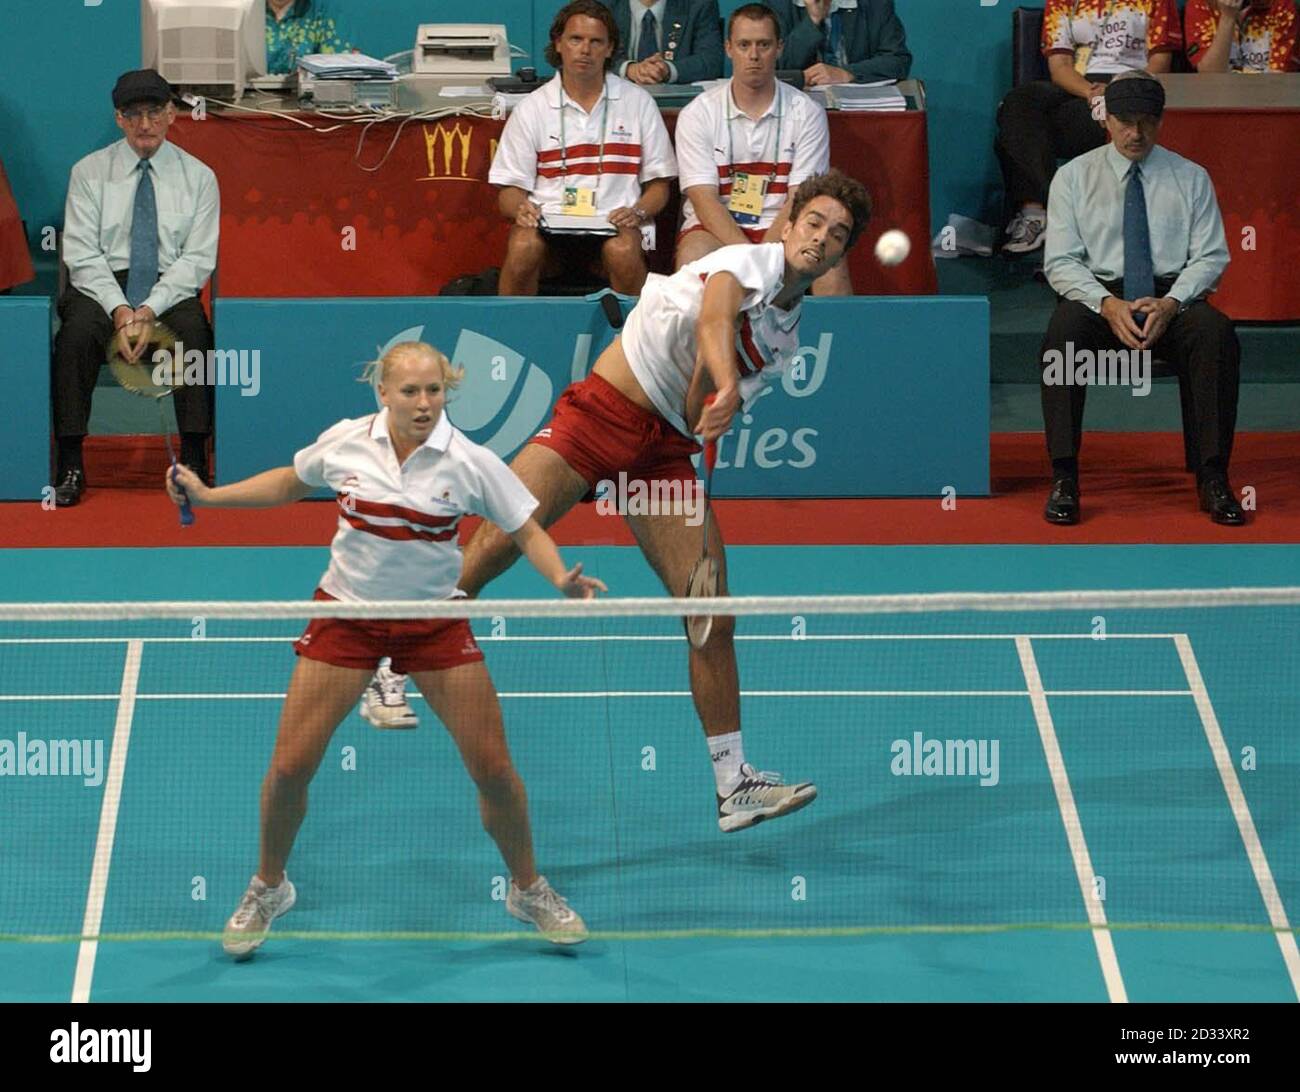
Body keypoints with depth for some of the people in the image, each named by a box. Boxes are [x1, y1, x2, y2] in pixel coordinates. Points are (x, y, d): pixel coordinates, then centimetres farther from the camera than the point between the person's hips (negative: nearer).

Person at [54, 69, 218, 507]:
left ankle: (193, 463, -27)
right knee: (76, 334, -33)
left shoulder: (198, 176, 6)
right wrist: (119, 309, -18)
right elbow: (81, 253, -2)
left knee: (195, 332, -33)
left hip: (171, 287, 0)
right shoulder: (89, 171, 6)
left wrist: (151, 309, -17)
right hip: (101, 285, 0)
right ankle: (70, 466, -27)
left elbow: (198, 258, -1)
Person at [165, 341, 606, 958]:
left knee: (492, 766, -3)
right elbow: (290, 483, 12)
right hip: (347, 609, 1)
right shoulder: (344, 442, -8)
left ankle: (528, 890, 21)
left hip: (435, 622, -1)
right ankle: (268, 889, 21)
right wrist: (206, 496, 7)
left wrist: (561, 578, -26)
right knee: (290, 765, -5)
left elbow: (526, 531, -7)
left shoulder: (470, 463, -14)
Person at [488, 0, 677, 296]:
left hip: (612, 226, 0)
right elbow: (509, 190, 10)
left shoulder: (638, 103, 12)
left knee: (623, 250, -35)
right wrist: (520, 209, -14)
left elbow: (658, 184, 14)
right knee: (523, 246, -34)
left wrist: (637, 212, -8)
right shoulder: (532, 109, 11)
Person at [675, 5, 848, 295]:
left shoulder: (807, 113, 2)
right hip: (715, 230, -1)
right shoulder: (697, 114, 1)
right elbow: (704, 198, -8)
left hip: (782, 230, 1)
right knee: (693, 256, -35)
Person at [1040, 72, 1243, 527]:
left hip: (1173, 297, 1)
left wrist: (1171, 303, -16)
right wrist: (1107, 305, -19)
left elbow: (1211, 257, 4)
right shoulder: (1074, 176, 7)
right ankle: (1063, 480, -33)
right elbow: (1061, 262, 0)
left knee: (1217, 332, -33)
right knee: (1063, 331, -36)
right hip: (1097, 294, -1)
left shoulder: (1191, 178, 10)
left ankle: (1213, 480, -29)